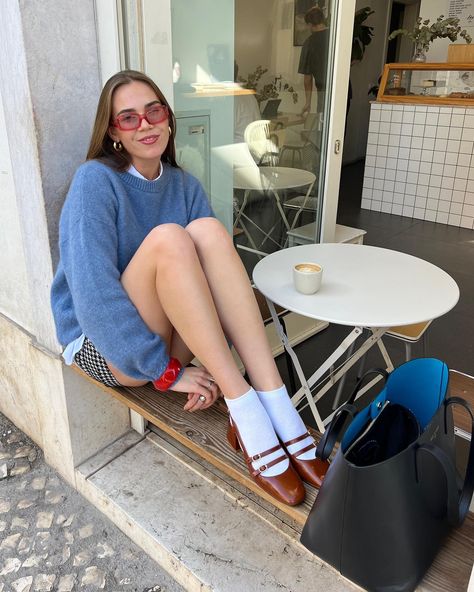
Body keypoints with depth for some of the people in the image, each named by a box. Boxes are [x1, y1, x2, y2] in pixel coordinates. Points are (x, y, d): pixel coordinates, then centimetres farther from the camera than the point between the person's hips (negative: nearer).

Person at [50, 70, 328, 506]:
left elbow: (208, 271, -3)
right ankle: (246, 413, -31)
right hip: (103, 344, -4)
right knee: (167, 238, -31)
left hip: (172, 336, 5)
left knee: (208, 230, -23)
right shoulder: (95, 181, -12)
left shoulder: (185, 186, 4)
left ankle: (275, 405, -30)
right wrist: (166, 371, -24)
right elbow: (93, 293, -22)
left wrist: (216, 369, -17)